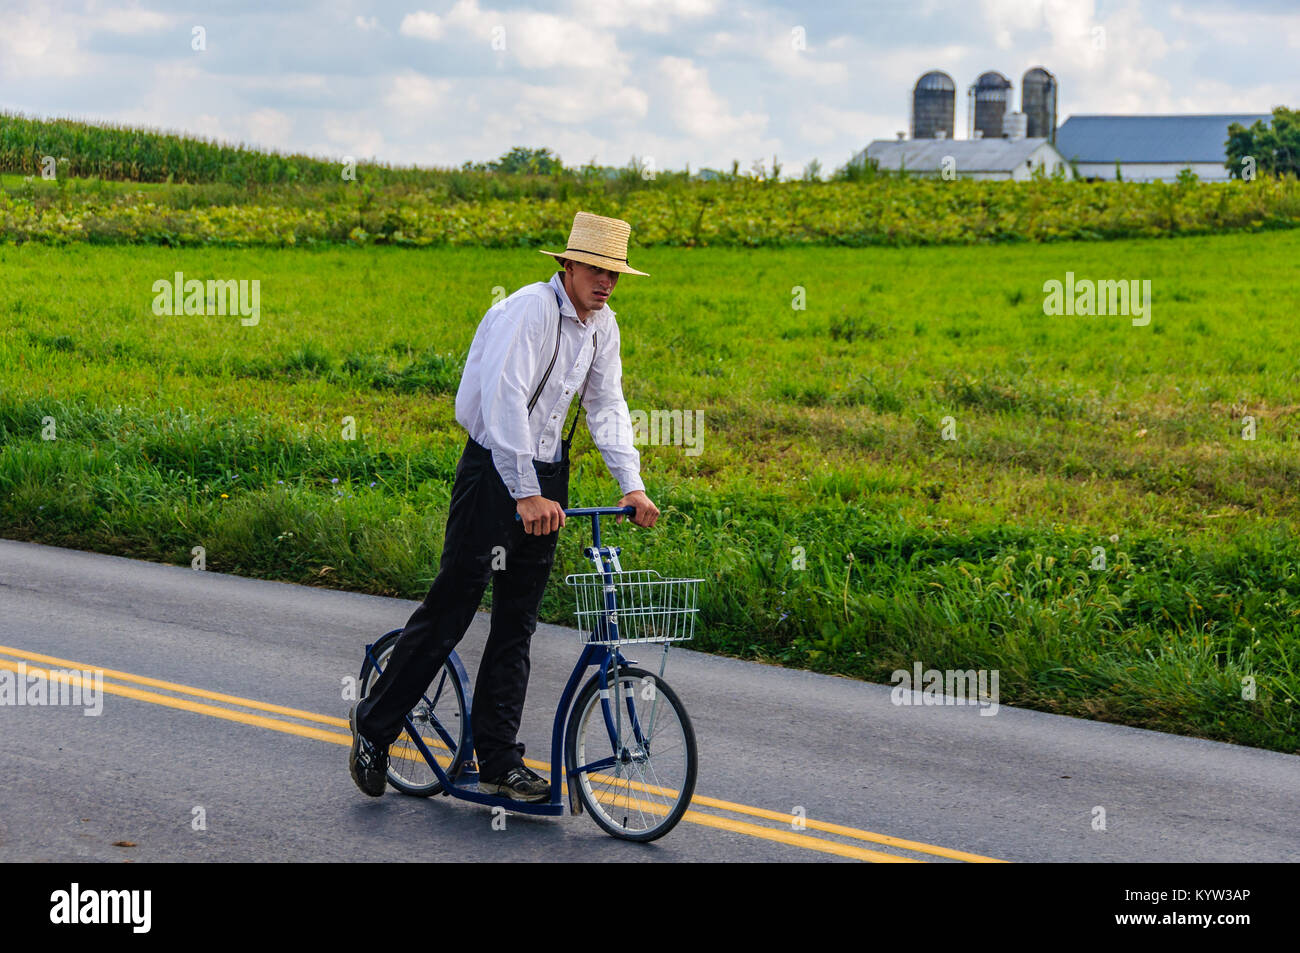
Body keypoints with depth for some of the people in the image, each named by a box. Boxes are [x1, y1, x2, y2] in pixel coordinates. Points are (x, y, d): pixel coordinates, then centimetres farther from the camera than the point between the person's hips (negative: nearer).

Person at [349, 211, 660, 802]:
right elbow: (505, 400, -26)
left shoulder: (602, 326, 7)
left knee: (518, 620, 8)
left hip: (547, 473, 7)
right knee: (451, 606, -5)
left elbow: (607, 406, 11)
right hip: (495, 467, -7)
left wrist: (632, 485, -2)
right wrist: (526, 494, -33)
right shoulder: (529, 310, -18)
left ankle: (498, 760, 12)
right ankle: (374, 723, 11)